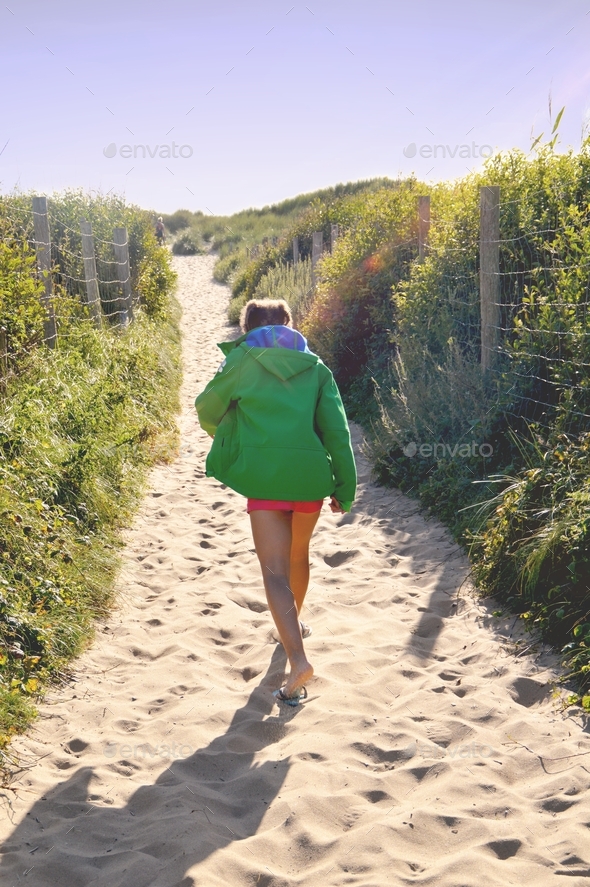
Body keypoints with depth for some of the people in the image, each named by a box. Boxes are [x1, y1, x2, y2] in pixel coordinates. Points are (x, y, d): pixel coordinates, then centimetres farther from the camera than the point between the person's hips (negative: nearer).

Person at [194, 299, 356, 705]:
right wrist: (345, 486, 6)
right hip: (311, 476, 4)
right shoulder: (314, 366, 10)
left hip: (265, 478, -4)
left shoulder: (242, 362, 3)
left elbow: (208, 409, 14)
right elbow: (337, 429, 3)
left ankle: (299, 660, -19)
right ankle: (295, 622, 48)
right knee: (299, 554, 27)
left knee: (276, 571, -4)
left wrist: (226, 433, 36)